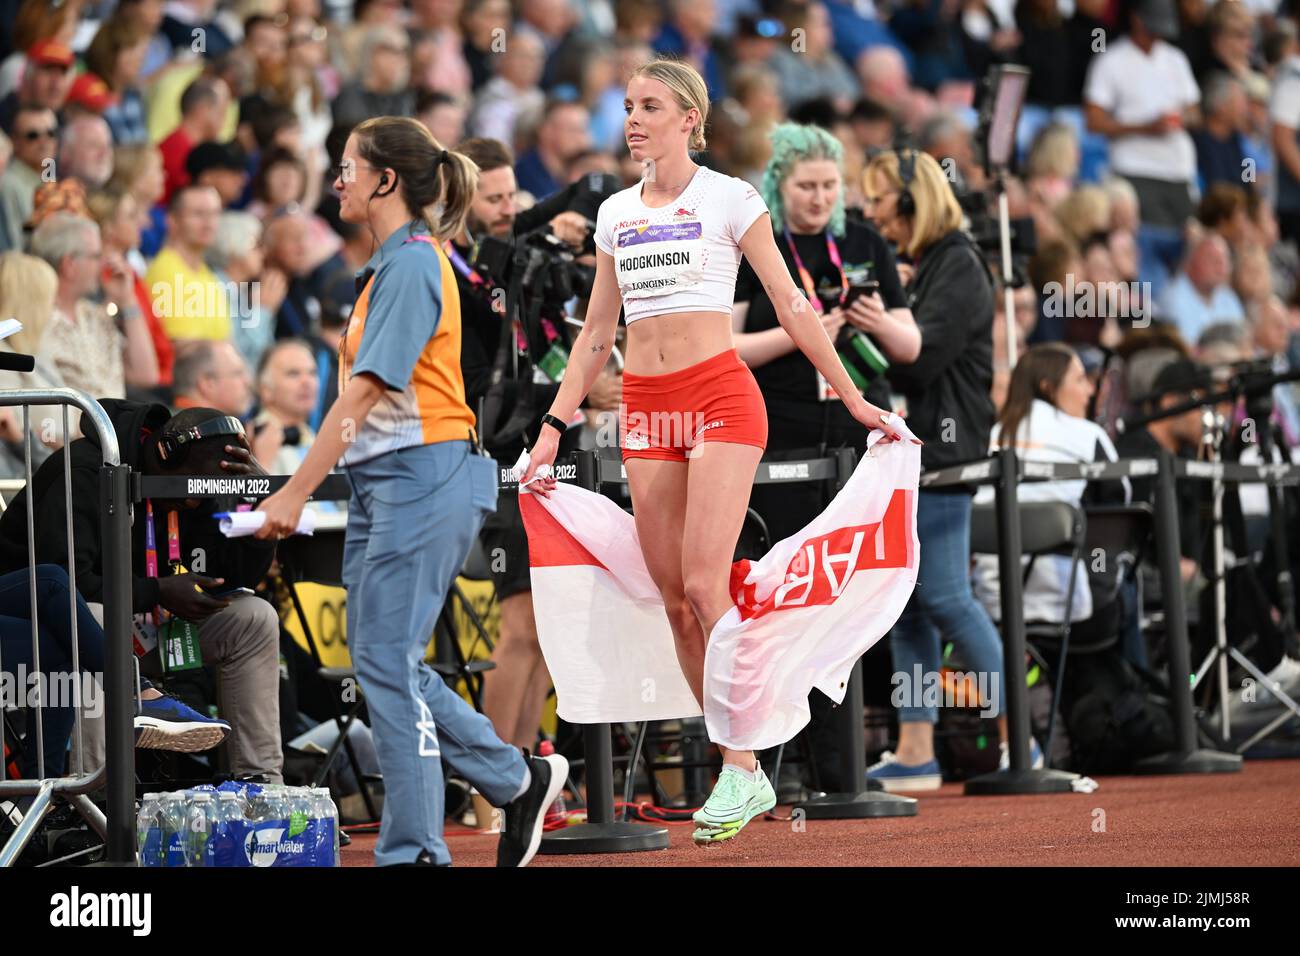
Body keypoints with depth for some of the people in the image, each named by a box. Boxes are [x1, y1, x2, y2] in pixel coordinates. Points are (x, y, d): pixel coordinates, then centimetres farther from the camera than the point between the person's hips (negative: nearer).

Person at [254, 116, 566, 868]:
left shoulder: (412, 265, -14)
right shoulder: (396, 263, 16)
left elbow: (362, 392, -19)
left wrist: (296, 493, -20)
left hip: (421, 476, -10)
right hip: (384, 481, 10)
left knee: (386, 659, -8)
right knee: (383, 658, 10)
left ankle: (414, 852, -4)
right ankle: (520, 779, 21)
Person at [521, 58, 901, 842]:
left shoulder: (729, 199, -1)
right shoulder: (616, 214, 14)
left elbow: (791, 305, 0)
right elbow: (596, 334, 18)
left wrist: (854, 398, -1)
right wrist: (555, 427, 11)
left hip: (720, 396, -5)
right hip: (647, 408, 5)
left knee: (703, 586, -16)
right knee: (675, 600, 1)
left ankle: (743, 770, -10)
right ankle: (743, 777, 6)